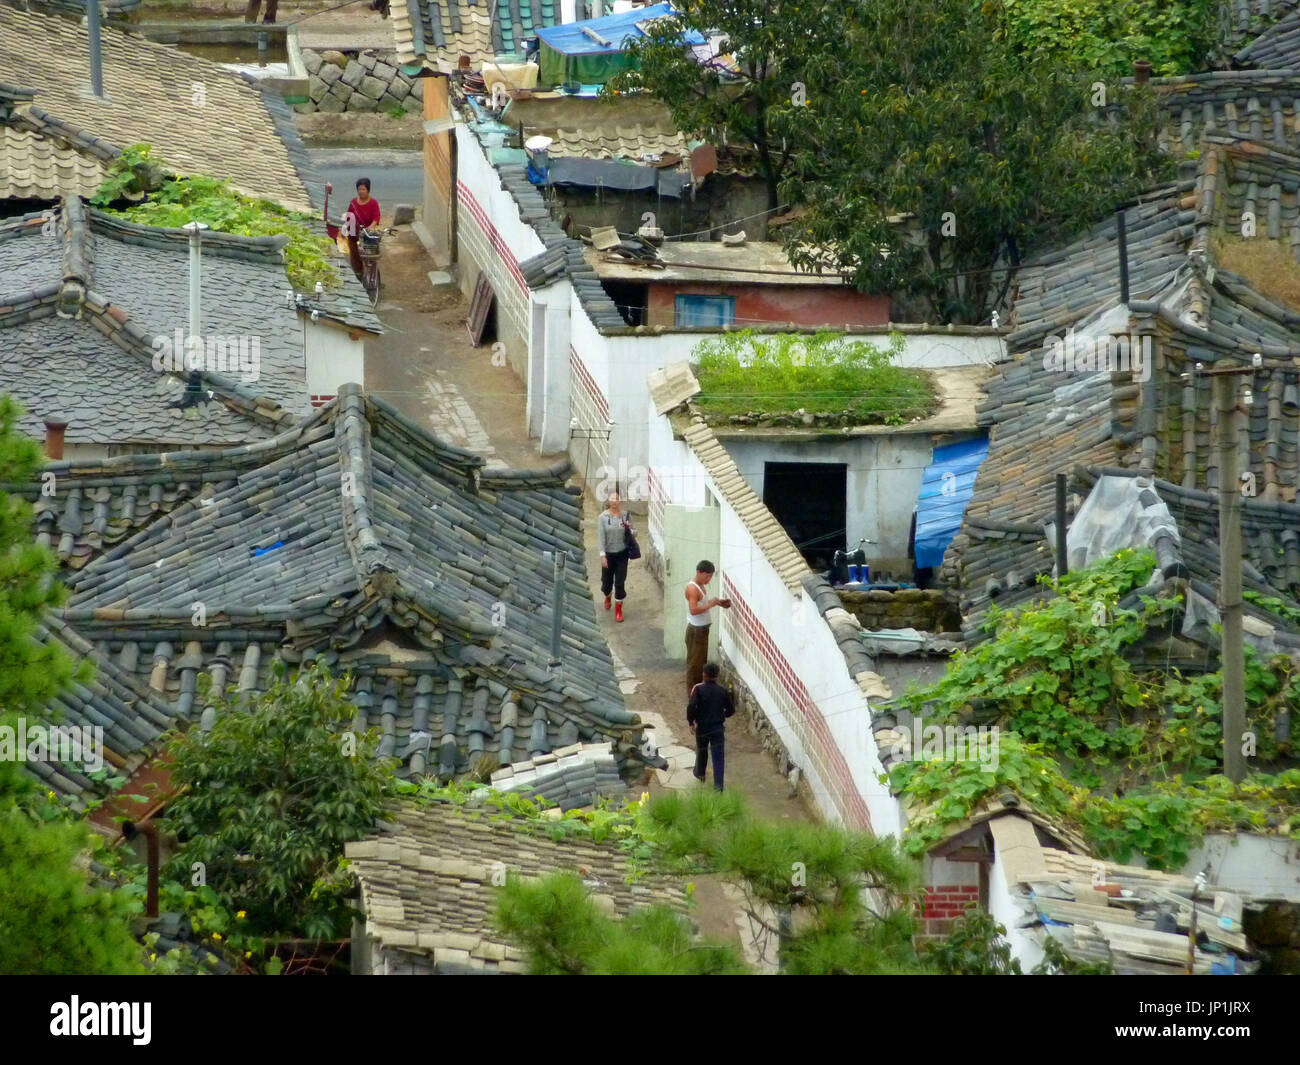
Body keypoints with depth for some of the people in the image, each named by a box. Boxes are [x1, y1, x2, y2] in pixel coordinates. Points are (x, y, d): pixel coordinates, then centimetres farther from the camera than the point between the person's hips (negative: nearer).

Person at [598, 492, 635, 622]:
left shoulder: (625, 516, -4)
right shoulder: (603, 517, -8)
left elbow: (634, 533, 5)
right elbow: (601, 537, -10)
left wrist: (630, 530, -19)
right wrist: (602, 555, -15)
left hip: (622, 553, 0)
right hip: (608, 553, 0)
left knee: (620, 582, -3)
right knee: (607, 581, 12)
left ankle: (618, 610, 11)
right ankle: (607, 597, 46)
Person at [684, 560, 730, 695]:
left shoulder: (701, 586, 8)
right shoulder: (692, 588, -22)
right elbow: (693, 610, -32)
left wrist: (716, 602, 7)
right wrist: (710, 604, -27)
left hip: (702, 629, 10)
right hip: (695, 630, -10)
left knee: (701, 661, 18)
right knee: (694, 663, -1)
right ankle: (692, 693, 7)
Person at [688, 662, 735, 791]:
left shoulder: (698, 689, -11)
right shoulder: (722, 691, -3)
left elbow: (691, 706, -21)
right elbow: (731, 710, 5)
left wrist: (691, 722, -6)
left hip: (702, 727, 0)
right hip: (718, 727, 0)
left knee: (701, 751, 24)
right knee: (718, 756, -1)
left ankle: (700, 774, 45)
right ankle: (718, 784, -9)